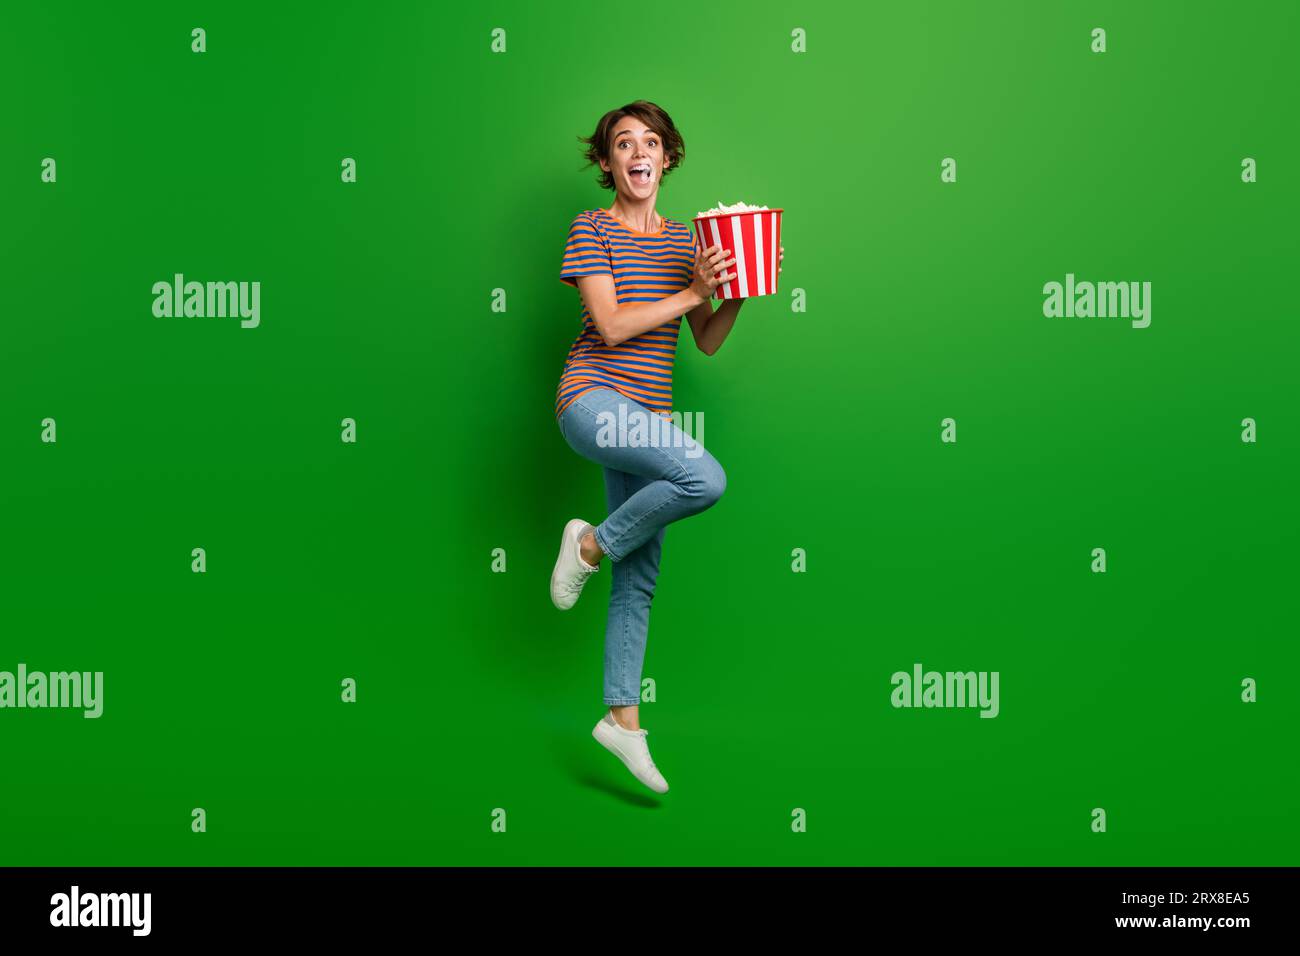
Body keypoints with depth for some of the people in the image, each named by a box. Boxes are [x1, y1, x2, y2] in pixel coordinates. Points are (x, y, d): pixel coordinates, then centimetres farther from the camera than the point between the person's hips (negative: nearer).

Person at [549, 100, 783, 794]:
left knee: (640, 577, 5)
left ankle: (622, 717, 14)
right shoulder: (591, 228, 1)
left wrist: (738, 290, -1)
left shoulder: (684, 238, 17)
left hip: (646, 415, 6)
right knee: (705, 478, -29)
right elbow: (611, 324, -11)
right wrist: (692, 292, -12)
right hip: (593, 398, -6)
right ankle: (589, 544, -6)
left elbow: (708, 342, 15)